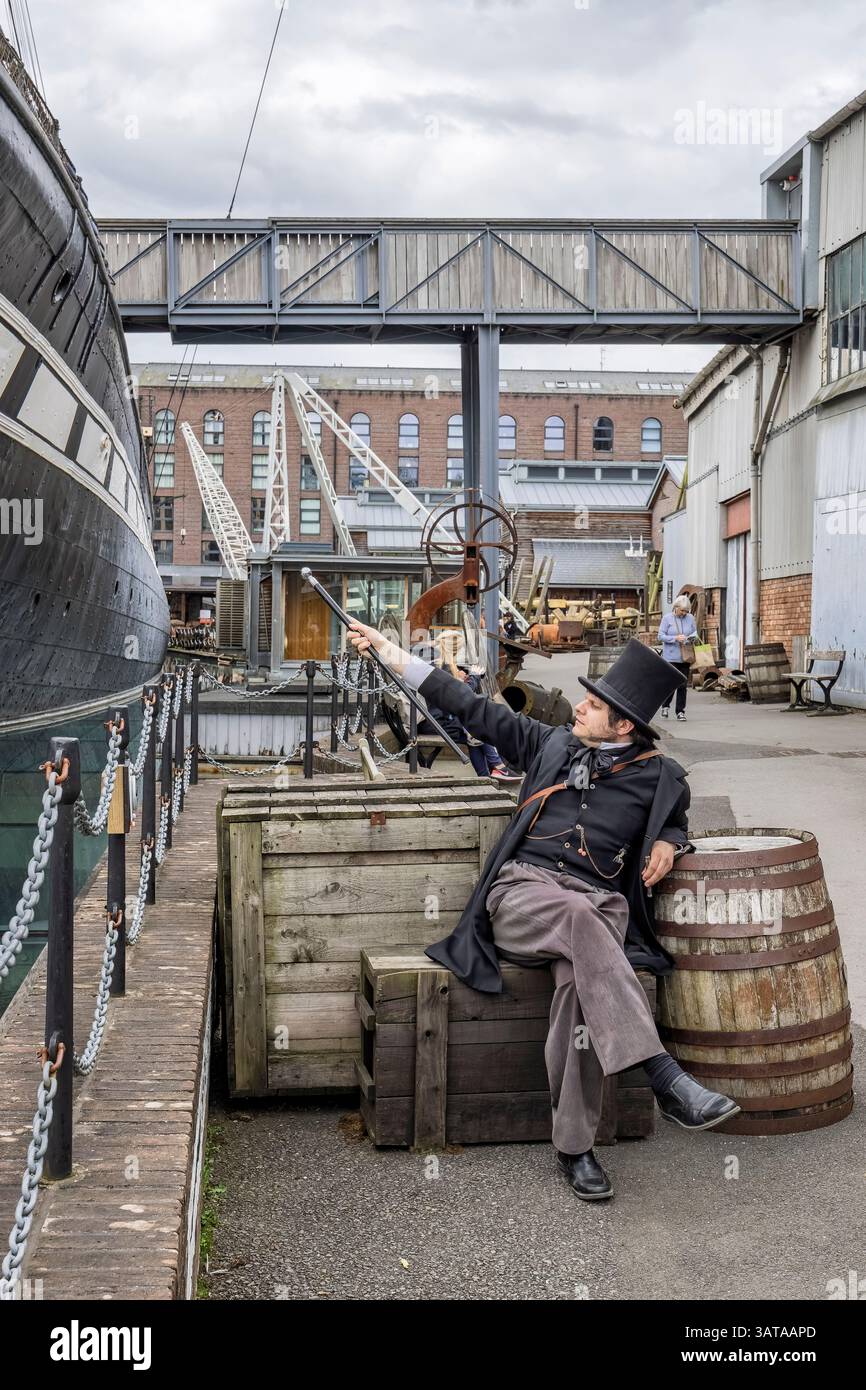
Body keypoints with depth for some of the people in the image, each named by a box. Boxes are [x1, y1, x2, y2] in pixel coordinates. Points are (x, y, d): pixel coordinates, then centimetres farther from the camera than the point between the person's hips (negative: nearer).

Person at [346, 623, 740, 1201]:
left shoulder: (660, 778, 13)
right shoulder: (552, 744, 16)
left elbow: (677, 821, 34)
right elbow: (474, 708, 20)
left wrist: (669, 843, 8)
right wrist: (388, 648, 21)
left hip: (597, 906, 0)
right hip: (522, 892, 0)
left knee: (580, 983, -36)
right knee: (583, 915, -37)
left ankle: (575, 1146, -25)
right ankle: (667, 1079, -44)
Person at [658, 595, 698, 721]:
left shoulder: (690, 618, 8)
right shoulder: (667, 618, -2)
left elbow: (695, 633, 18)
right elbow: (661, 636, -5)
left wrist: (692, 638, -5)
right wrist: (675, 638, -17)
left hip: (685, 657, 3)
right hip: (670, 657, -3)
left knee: (683, 685, 3)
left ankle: (680, 711, 12)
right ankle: (665, 706, 20)